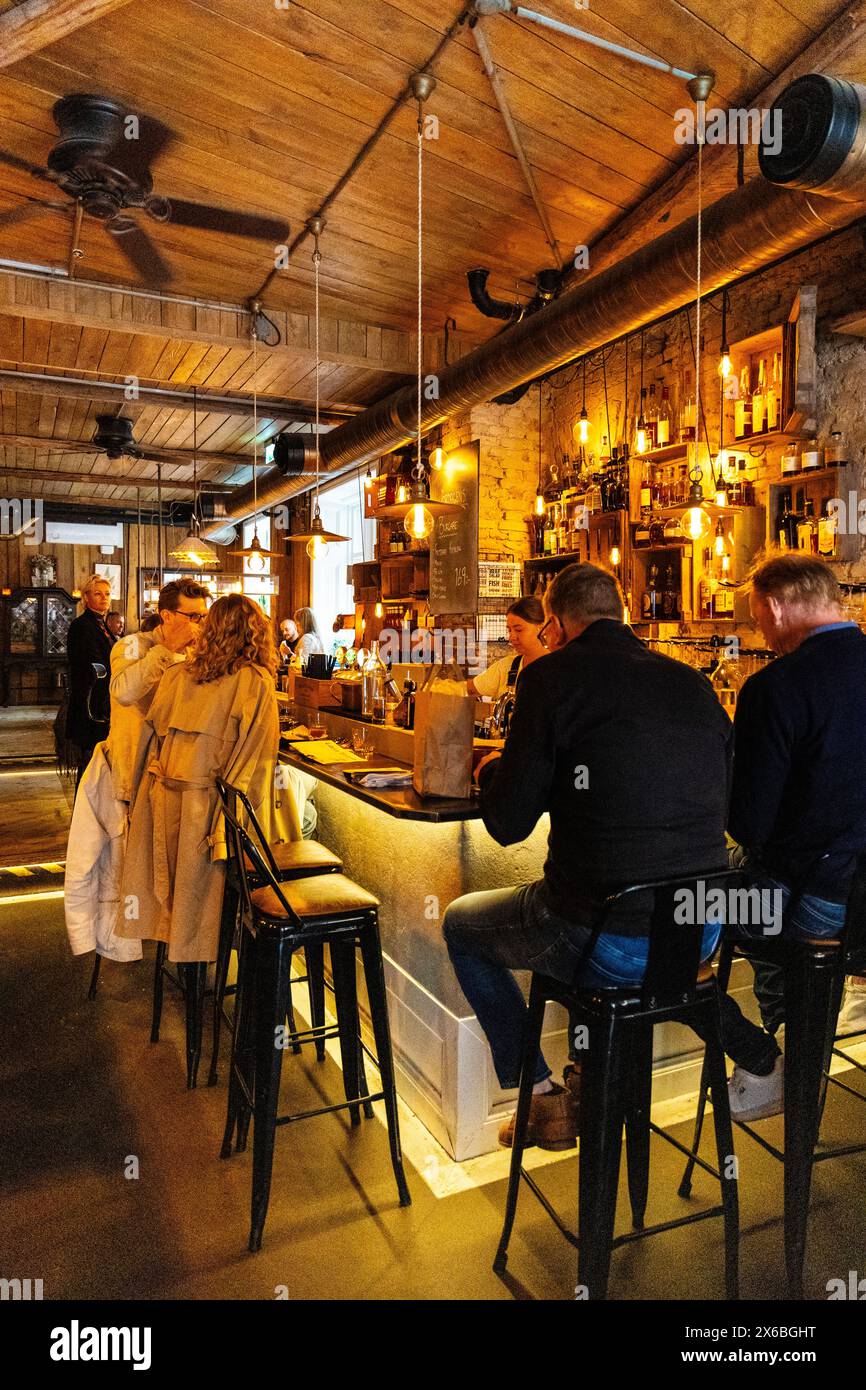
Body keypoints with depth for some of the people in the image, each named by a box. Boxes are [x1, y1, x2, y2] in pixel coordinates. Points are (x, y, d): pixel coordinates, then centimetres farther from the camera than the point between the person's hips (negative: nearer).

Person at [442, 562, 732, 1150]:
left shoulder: (552, 677, -10)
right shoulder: (694, 682, 5)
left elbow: (508, 824, -8)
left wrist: (491, 770, 14)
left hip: (611, 945, -6)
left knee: (461, 924, 22)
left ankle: (543, 1098, 26)